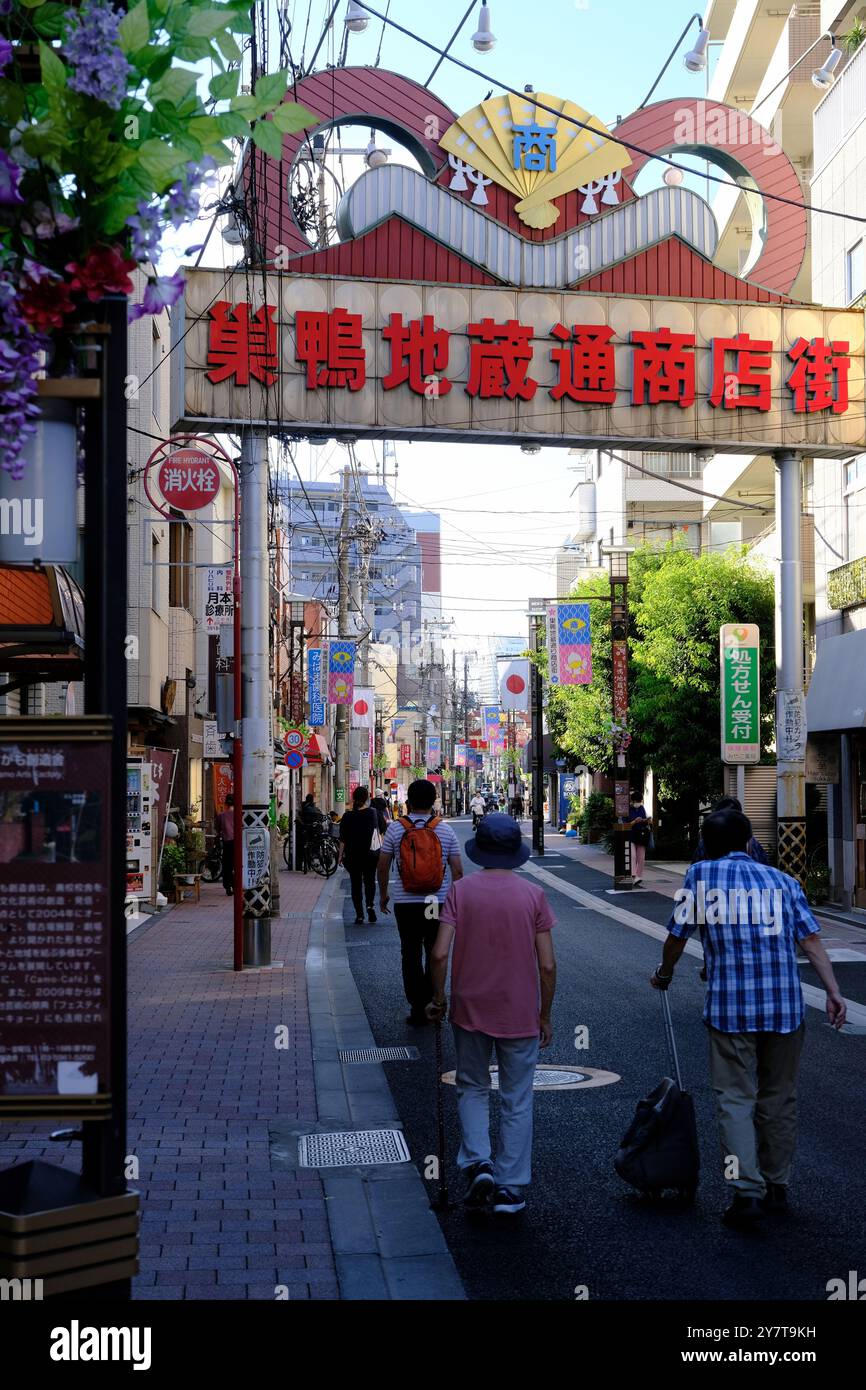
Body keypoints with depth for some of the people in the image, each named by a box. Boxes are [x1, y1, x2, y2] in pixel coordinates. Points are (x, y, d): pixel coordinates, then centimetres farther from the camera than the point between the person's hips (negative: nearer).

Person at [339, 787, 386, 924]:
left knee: (356, 883, 7)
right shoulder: (376, 813, -4)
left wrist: (341, 855, 5)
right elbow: (383, 831, 6)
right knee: (370, 879, 17)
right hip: (372, 854, 1)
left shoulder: (347, 816, -8)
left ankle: (359, 915, 4)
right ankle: (370, 905, -7)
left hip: (353, 855, -1)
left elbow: (343, 838, -5)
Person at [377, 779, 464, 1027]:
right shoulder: (445, 830, -2)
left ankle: (418, 1009, 6)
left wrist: (383, 894, 15)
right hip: (439, 903, 1)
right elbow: (457, 871, -1)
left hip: (405, 903, -1)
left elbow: (382, 866, 0)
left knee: (411, 955, 7)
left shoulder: (395, 829, -5)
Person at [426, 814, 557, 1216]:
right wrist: (545, 1015, 6)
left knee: (472, 1089, 19)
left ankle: (477, 1162, 1)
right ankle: (510, 1190, 13)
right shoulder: (533, 895, -6)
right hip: (520, 1014, 0)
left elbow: (440, 954, -12)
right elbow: (547, 965, -6)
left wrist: (438, 998, 4)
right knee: (517, 1101, 11)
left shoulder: (460, 891, -7)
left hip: (470, 1010, 0)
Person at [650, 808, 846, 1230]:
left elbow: (677, 937, 8)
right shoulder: (782, 880, 10)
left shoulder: (701, 875, 3)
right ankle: (777, 1188, 22)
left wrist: (664, 974, 25)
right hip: (785, 1006, 3)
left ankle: (748, 1191, -10)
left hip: (730, 1008, -3)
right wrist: (833, 991, -2)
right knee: (779, 1098, 14)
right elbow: (811, 940, 1)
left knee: (735, 1099, 1)